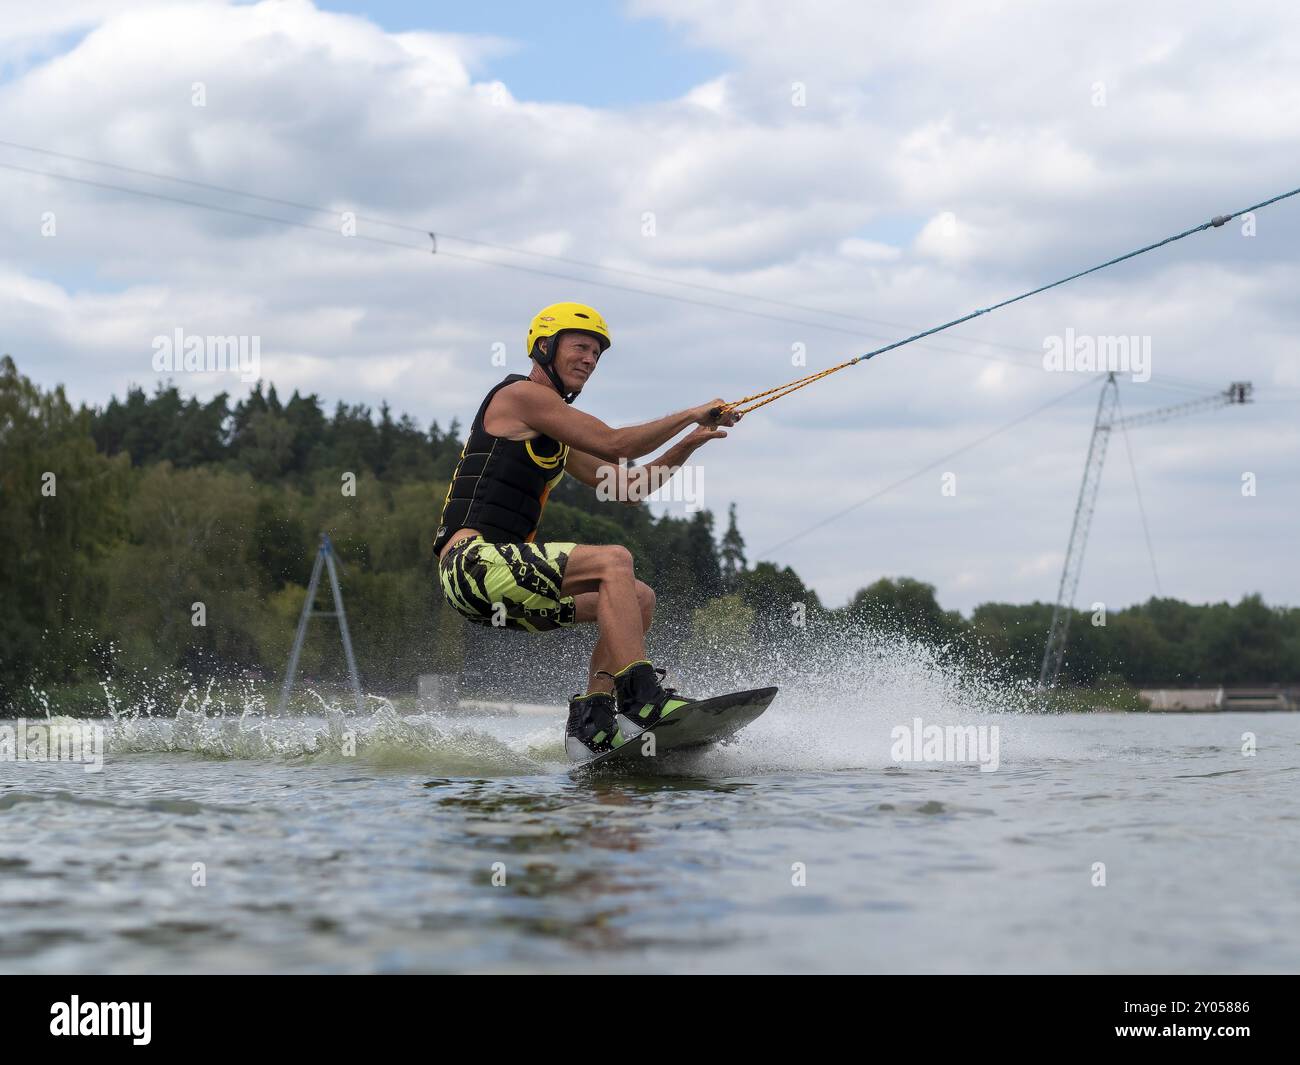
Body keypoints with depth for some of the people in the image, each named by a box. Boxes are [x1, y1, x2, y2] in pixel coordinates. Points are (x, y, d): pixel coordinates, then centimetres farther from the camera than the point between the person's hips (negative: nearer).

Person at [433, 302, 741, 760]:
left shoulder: (559, 434, 25)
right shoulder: (521, 394, -4)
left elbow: (627, 487, 25)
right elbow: (613, 444, -10)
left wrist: (690, 443, 14)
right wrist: (690, 414, -1)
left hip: (498, 585, 10)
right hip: (472, 560, -10)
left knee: (638, 598, 8)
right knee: (614, 560, -23)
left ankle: (591, 722, -5)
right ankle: (642, 699, -31)